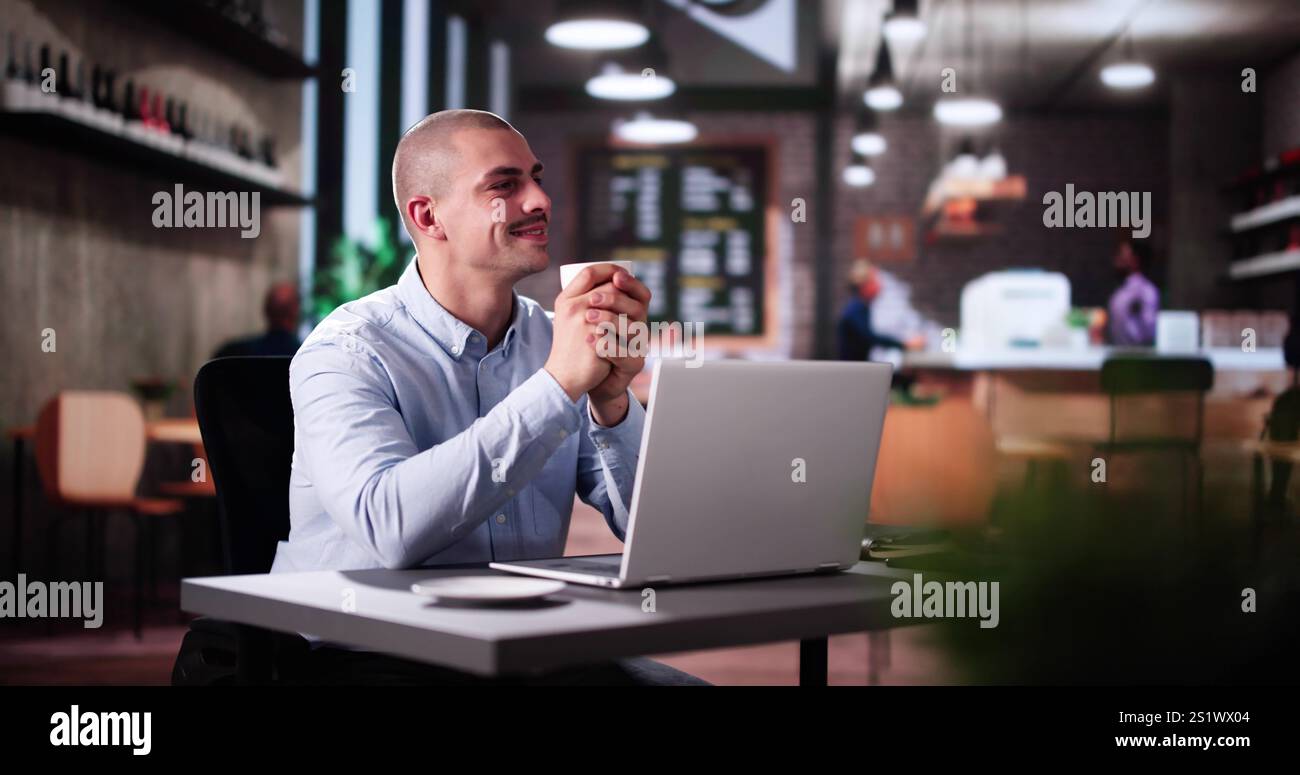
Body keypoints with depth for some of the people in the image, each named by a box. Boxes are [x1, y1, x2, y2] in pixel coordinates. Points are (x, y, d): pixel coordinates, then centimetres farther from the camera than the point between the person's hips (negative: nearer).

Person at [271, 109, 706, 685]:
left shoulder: (559, 339, 6)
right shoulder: (347, 352, -10)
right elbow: (389, 529, -28)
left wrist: (611, 400, -18)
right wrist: (558, 383, -28)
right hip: (370, 654, -4)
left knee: (682, 680, -17)